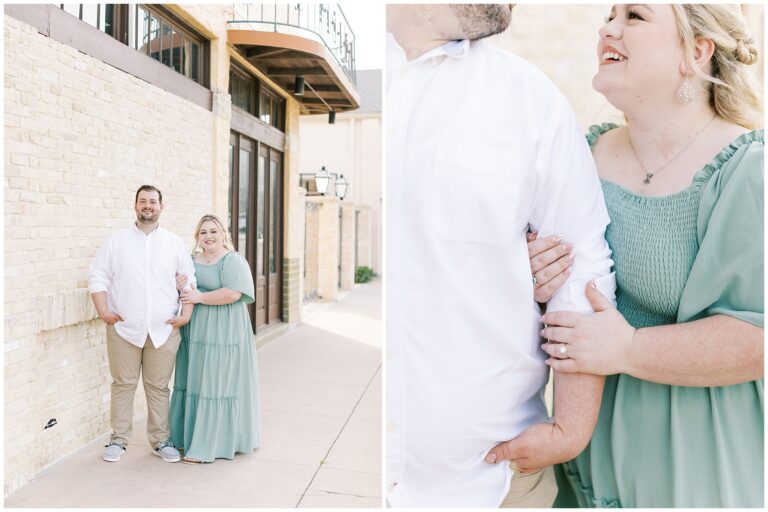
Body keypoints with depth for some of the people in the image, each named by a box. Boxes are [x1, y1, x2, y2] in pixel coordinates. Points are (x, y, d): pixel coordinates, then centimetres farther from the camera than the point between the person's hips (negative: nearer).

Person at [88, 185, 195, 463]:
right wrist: (103, 310, -7)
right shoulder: (117, 241, 5)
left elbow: (189, 281, 8)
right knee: (123, 385, 7)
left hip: (164, 330, 0)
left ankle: (161, 440, 19)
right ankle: (118, 440, 22)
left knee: (158, 387, 8)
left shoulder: (175, 243, 7)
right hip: (124, 328, 0)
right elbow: (98, 275, 4)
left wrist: (186, 314, -2)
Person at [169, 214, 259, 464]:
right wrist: (179, 287, -4)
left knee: (216, 385, -2)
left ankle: (207, 446, 5)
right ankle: (189, 436, 23)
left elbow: (234, 293, -20)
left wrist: (199, 297, -17)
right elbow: (184, 293, 18)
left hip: (222, 333, -6)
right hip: (195, 333, 6)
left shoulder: (233, 261, -7)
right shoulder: (191, 262, 14)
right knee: (194, 384, 10)